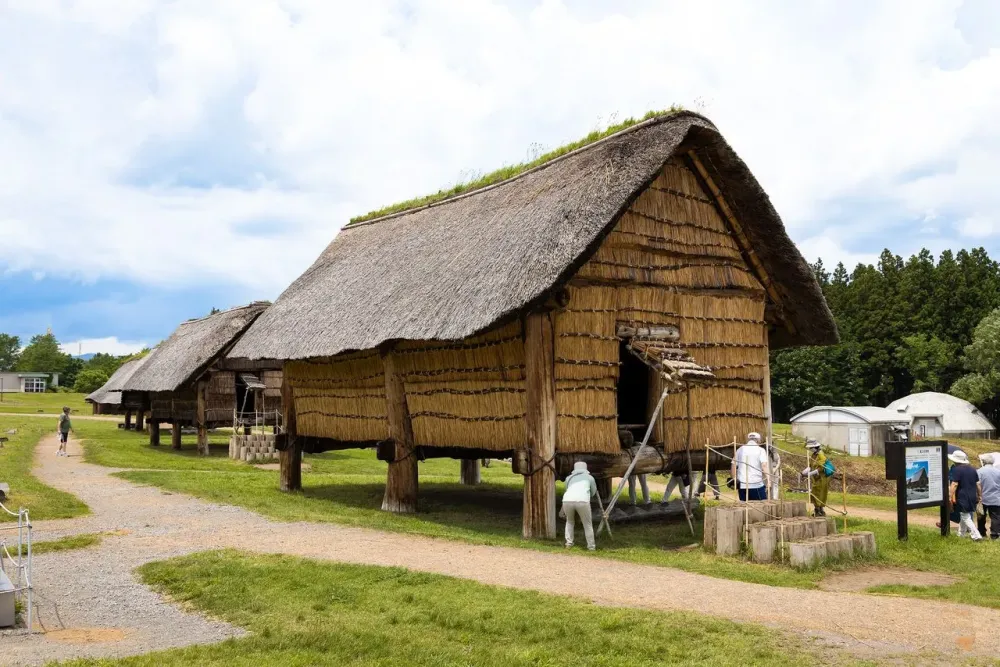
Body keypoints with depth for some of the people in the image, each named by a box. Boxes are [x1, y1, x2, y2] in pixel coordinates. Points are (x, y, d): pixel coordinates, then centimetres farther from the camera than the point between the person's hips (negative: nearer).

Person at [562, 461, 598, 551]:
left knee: (570, 521, 28)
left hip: (567, 500, 2)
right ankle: (591, 546, 18)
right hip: (582, 501, -2)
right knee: (587, 524, 18)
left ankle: (569, 543, 24)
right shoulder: (590, 477, 27)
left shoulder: (569, 478, 30)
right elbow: (593, 493, 39)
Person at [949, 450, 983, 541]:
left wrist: (952, 497, -18)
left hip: (962, 498, -8)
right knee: (965, 517, 19)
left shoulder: (956, 469, -13)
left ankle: (976, 535, -13)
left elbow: (954, 484, -19)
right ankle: (961, 534, 28)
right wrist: (980, 495, 19)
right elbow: (978, 484, 12)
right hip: (973, 498, 8)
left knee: (966, 518, -4)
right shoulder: (972, 469, 10)